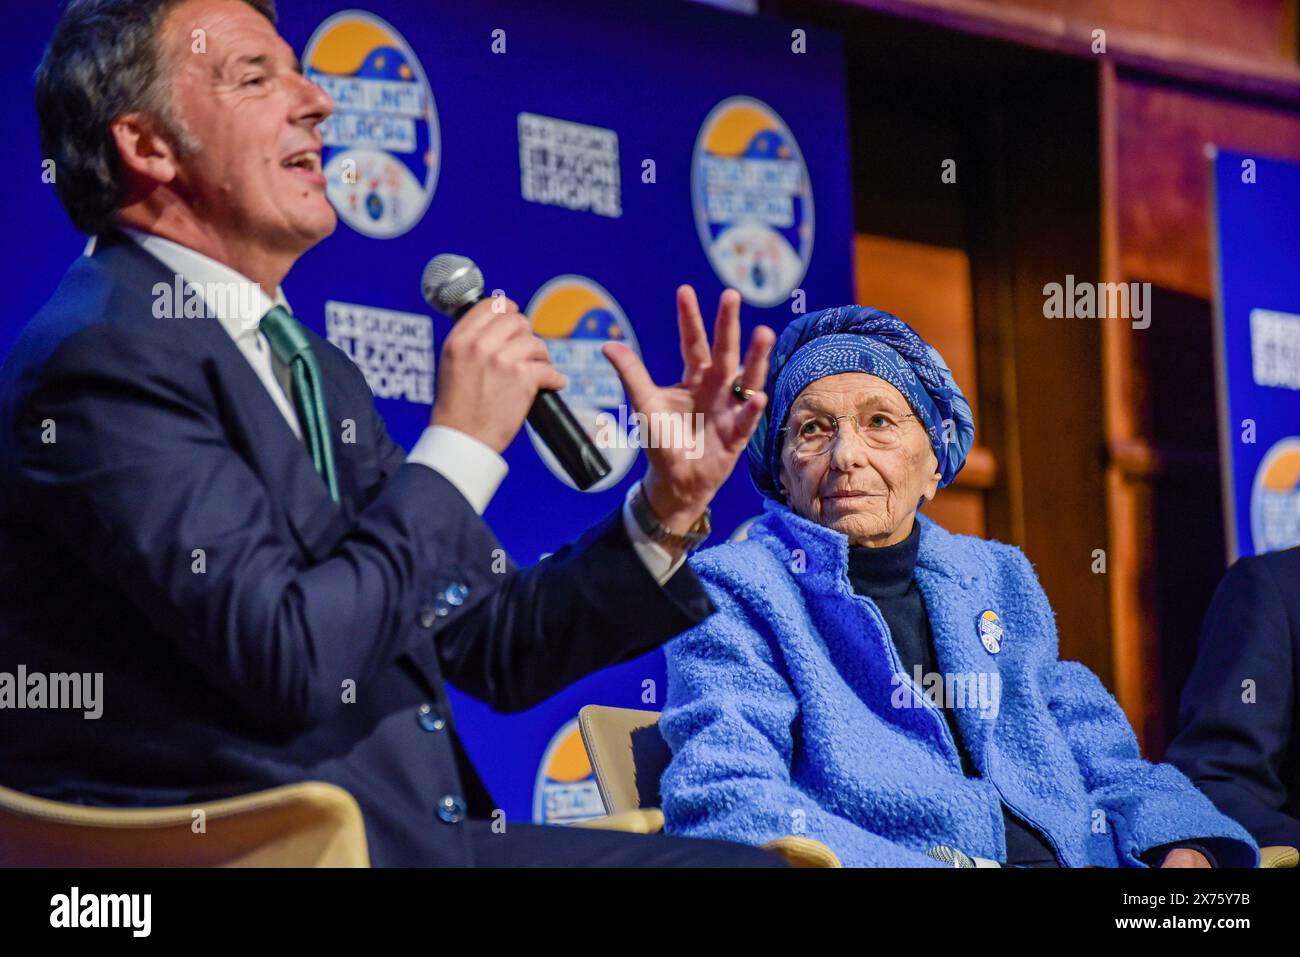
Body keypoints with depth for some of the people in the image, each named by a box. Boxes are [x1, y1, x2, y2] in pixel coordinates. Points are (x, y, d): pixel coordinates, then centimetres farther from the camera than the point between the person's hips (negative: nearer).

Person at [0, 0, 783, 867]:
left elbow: (493, 648, 18)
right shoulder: (104, 356, -11)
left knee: (744, 861, -5)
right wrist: (461, 444, -11)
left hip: (413, 830, 8)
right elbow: (295, 661, -20)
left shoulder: (320, 373, 17)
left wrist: (666, 514, 5)